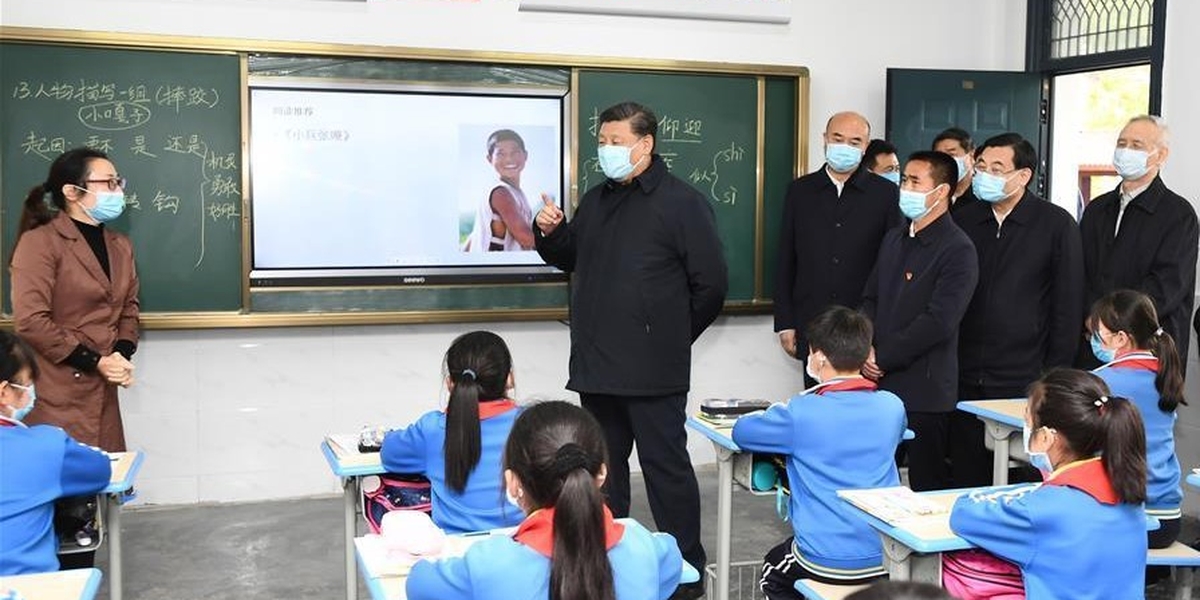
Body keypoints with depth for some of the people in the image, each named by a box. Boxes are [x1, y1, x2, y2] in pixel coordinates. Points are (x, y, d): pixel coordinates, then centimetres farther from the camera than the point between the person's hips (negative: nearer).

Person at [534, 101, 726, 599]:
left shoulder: (682, 202, -7)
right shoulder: (596, 200, 15)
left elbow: (711, 283, -8)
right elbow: (571, 259, 26)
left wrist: (672, 336, 1)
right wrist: (551, 233, 5)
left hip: (652, 370, -7)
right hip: (597, 365, 7)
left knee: (666, 465, 0)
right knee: (605, 465, 15)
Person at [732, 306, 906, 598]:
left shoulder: (800, 413, -15)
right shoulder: (892, 407, -3)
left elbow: (741, 431, 0)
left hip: (826, 564, -4)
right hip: (886, 557, 4)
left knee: (773, 572, 30)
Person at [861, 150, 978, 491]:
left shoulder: (957, 250, -10)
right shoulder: (893, 239, 16)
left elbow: (938, 322, -17)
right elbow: (871, 299, 17)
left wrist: (882, 359, -12)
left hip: (924, 390, -7)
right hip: (879, 385, 7)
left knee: (927, 486, 2)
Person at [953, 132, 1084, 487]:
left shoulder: (1057, 225, -1)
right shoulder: (963, 222, 9)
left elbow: (1069, 307, -2)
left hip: (1025, 381, -3)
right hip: (966, 379, 4)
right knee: (966, 482, 8)